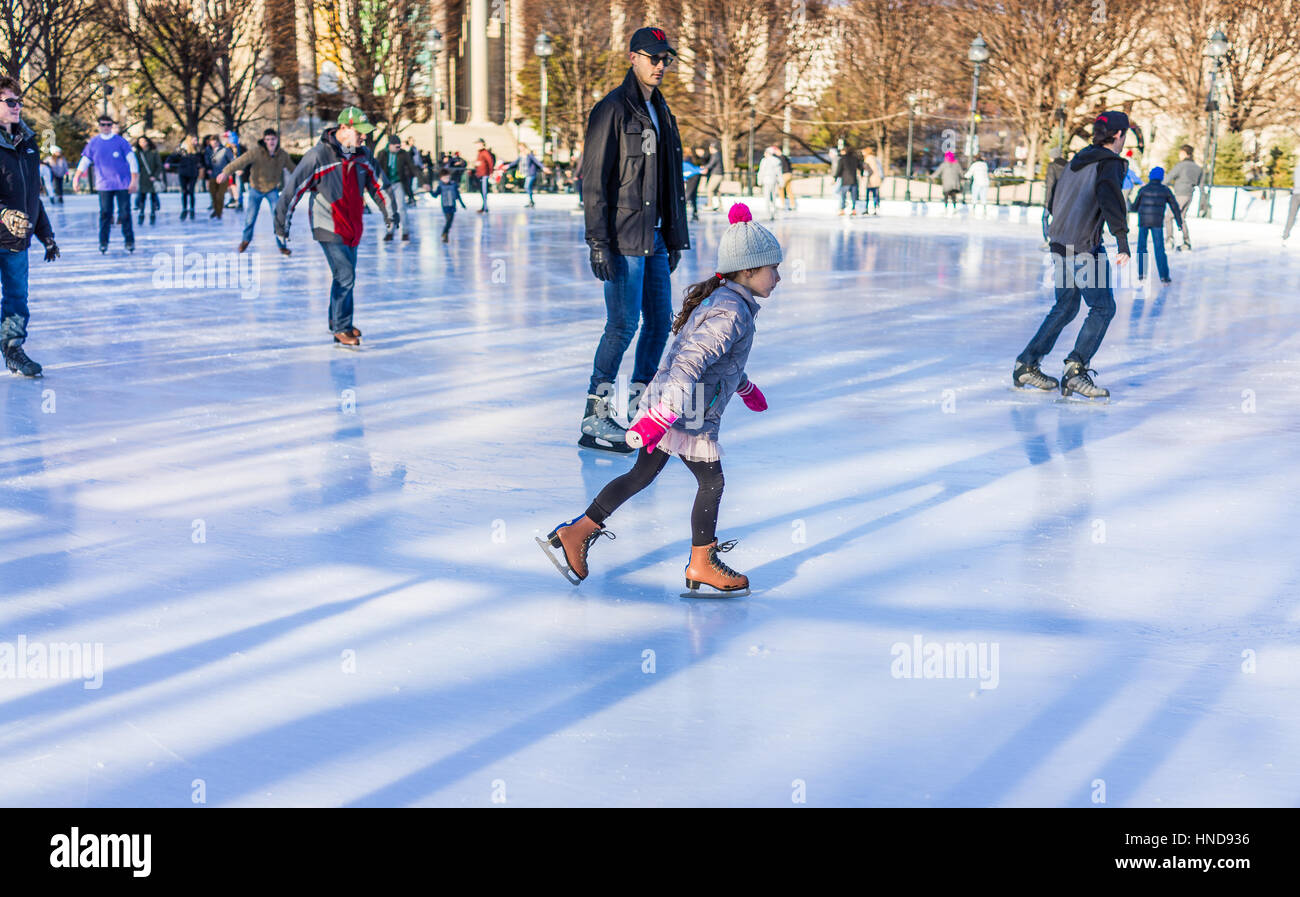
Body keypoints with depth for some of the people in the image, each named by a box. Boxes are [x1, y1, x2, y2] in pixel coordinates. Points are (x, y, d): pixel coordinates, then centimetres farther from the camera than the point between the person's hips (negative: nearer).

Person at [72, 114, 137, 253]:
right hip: (104, 184, 2)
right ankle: (103, 242, 8)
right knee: (105, 213, 1)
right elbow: (85, 161, 12)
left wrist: (134, 180, -8)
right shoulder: (93, 142, 7)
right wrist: (76, 177, 4)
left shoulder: (120, 141, 0)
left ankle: (129, 241, 7)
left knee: (125, 213, -1)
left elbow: (131, 160, -1)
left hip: (123, 183, -2)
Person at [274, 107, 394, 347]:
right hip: (329, 227, -6)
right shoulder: (318, 156, -16)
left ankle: (338, 320, 34)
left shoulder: (363, 155, 3)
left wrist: (388, 212, 23)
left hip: (353, 226, 6)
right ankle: (341, 330, 0)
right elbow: (294, 187, -11)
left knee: (346, 276, 15)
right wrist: (282, 221, -9)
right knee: (345, 276, -11)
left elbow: (376, 185, 19)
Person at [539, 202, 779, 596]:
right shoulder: (730, 313, -21)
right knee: (711, 483, 4)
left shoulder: (723, 299, 13)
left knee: (642, 474, 17)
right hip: (688, 416, -10)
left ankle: (576, 533, 22)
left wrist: (745, 387, 47)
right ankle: (701, 567, 18)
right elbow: (689, 364, -30)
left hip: (664, 404, 10)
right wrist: (661, 418, -35)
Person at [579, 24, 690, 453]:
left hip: (653, 238, 8)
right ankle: (594, 421, 1)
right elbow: (593, 180, -14)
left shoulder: (662, 113, 15)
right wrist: (599, 243, -18)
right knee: (623, 325, -8)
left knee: (660, 320, 9)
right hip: (621, 243, -8)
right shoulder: (612, 110, -10)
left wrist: (674, 237, 18)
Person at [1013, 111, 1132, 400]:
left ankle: (1026, 364, 18)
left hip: (1061, 244, 8)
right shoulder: (1110, 163, -7)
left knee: (1065, 307, 18)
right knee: (1103, 307, -2)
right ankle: (1075, 369, -11)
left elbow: (1056, 200, 21)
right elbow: (1110, 200, -23)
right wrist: (1122, 243, -23)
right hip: (1085, 247, -8)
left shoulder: (1078, 160, 17)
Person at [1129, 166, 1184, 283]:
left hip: (1143, 221, 0)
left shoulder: (1143, 190, 2)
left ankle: (1141, 273, 8)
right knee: (1159, 249, 1)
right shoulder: (1166, 190, 4)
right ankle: (1163, 275, -5)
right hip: (1157, 223, 0)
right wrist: (1179, 222, 16)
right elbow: (1175, 207, 8)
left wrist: (1129, 208, 31)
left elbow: (1135, 207, 7)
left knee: (1141, 247, 12)